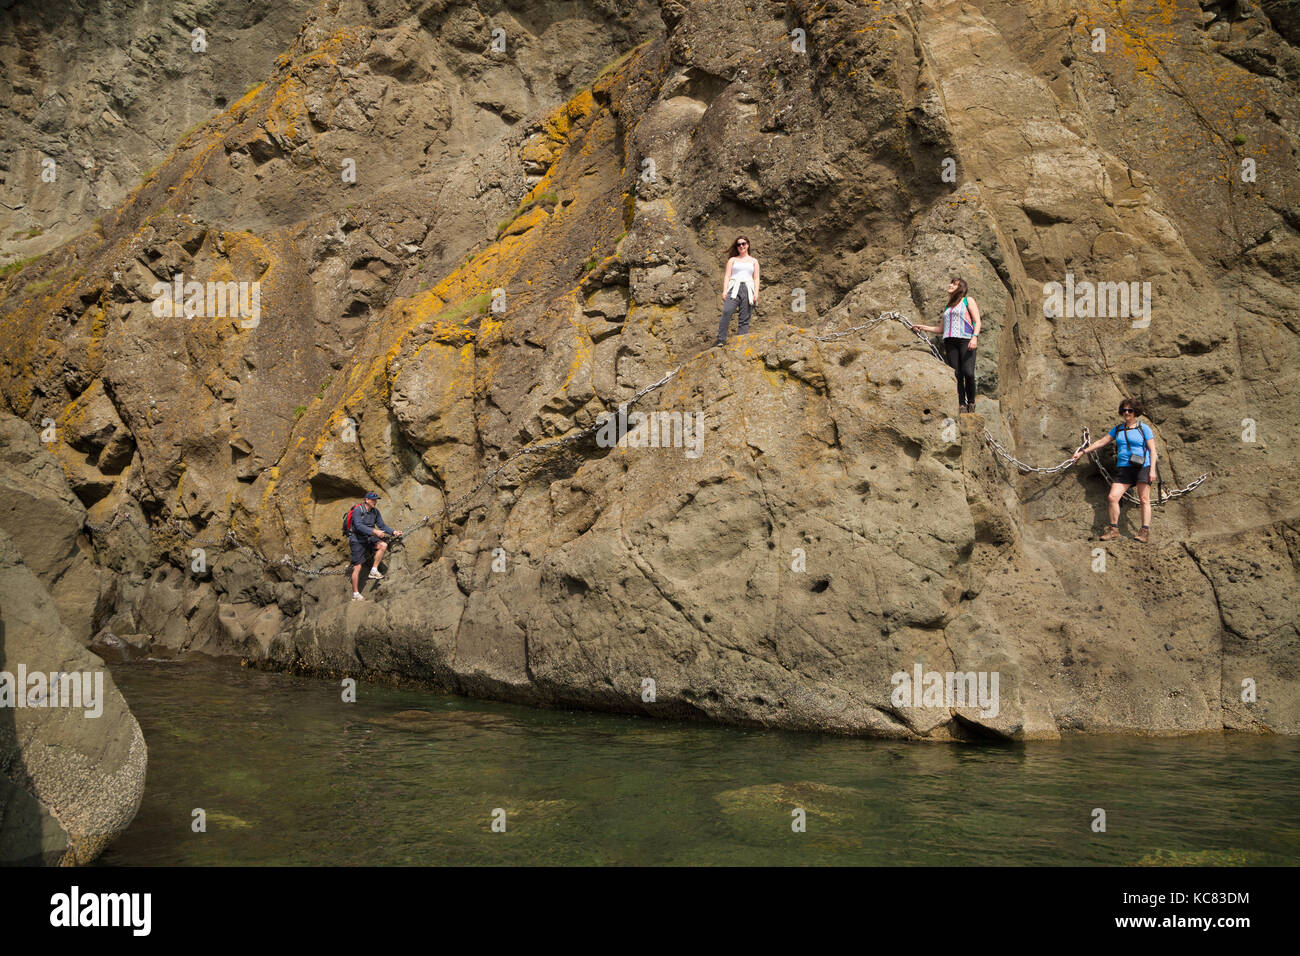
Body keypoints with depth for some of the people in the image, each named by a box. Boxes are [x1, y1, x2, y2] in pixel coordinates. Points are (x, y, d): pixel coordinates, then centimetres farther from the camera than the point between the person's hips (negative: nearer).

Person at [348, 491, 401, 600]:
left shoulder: (375, 511, 3)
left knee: (383, 545, -22)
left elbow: (382, 525, 5)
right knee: (357, 567, -6)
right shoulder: (358, 510, -18)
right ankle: (355, 594, 2)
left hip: (368, 539, 6)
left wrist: (394, 532, -9)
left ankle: (374, 571, -11)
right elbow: (359, 526, -30)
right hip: (357, 540, -6)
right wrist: (374, 532, -40)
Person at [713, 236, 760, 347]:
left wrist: (756, 293, -1)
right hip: (734, 288, -2)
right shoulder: (732, 260, 20)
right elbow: (727, 276, 11)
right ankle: (720, 340, -30)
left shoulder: (754, 261, 21)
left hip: (748, 289, 2)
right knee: (727, 312, -25)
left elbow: (756, 278, 14)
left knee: (745, 319, -9)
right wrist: (724, 291, -4)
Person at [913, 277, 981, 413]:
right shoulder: (948, 307, 26)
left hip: (966, 340, -5)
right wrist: (924, 328, 21)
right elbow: (941, 329, 30)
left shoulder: (968, 300, 11)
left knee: (968, 373, -17)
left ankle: (971, 402, -4)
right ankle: (961, 404, -3)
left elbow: (977, 321, 2)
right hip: (950, 341, 5)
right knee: (956, 375, -5)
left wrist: (975, 337, -14)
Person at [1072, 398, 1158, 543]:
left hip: (1142, 467, -5)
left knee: (1144, 499, -6)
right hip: (1123, 469, 5)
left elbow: (1152, 450, -2)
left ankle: (1145, 531, -6)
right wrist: (1083, 452, 15)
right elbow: (1101, 442, 19)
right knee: (1112, 497, -7)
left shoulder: (1144, 428, 1)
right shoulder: (1118, 429, 15)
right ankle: (1114, 530, 2)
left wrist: (1152, 470, -11)